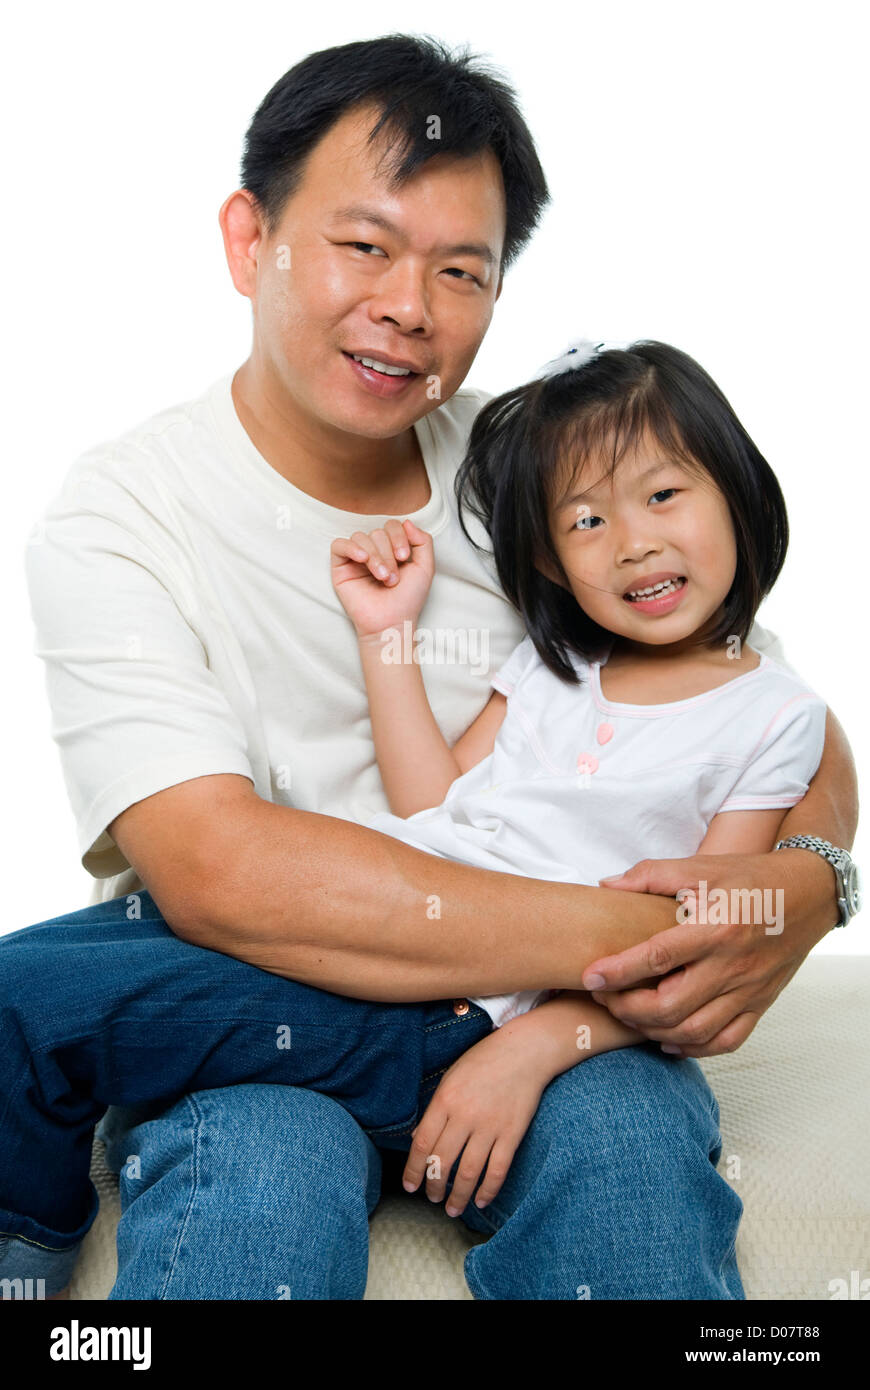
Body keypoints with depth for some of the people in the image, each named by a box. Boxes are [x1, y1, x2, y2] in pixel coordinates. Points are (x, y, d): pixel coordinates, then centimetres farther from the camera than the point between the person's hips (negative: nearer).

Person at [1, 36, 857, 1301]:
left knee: (628, 1138, -27)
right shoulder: (117, 521, -7)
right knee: (265, 1173, -33)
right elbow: (216, 873, -20)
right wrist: (615, 937, -25)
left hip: (532, 1000, 3)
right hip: (253, 1006, -2)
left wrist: (802, 882, -19)